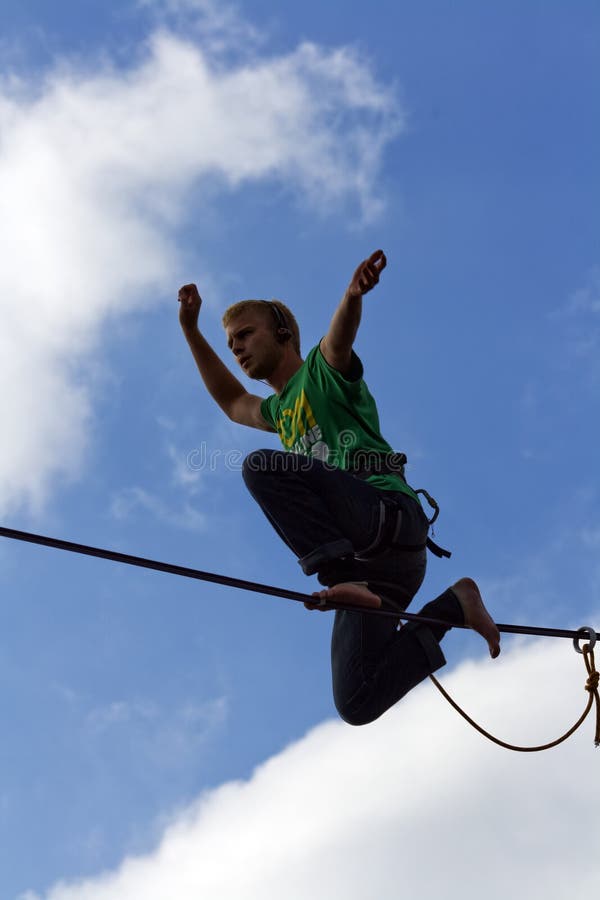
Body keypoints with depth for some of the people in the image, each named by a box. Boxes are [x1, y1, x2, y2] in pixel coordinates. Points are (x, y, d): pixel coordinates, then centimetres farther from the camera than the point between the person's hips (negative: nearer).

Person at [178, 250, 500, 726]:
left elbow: (341, 335, -14)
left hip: (389, 513, -8)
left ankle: (344, 575, -30)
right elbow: (233, 402, 52)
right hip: (376, 562, 8)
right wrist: (191, 329, 49)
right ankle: (451, 607, 10)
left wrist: (353, 295, -37)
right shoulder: (283, 412, 33)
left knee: (262, 466, -24)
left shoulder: (323, 370, 10)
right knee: (358, 704, -5)